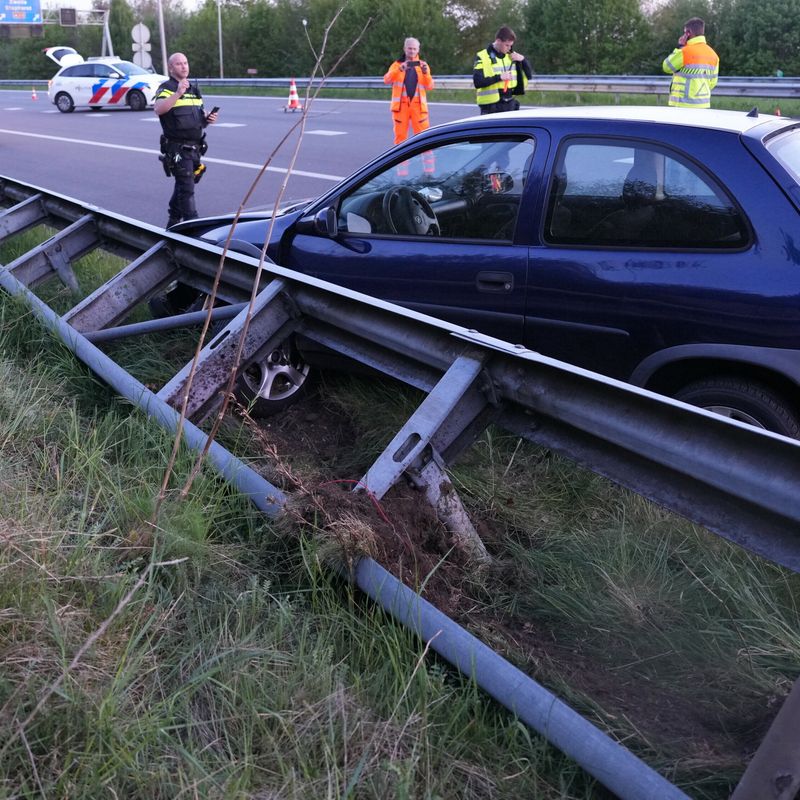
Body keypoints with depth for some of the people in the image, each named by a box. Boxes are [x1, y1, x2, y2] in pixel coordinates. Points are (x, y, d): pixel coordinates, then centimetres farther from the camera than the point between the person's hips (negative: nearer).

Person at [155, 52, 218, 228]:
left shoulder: (194, 89, 18)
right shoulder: (167, 88, -7)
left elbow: (200, 114, 29)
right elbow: (158, 109, -26)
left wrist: (208, 117, 6)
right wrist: (178, 93, -37)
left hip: (194, 147, 8)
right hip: (177, 148, -8)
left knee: (182, 186, 16)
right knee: (187, 188, -11)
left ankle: (173, 224, 28)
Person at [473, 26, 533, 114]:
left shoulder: (511, 55, 10)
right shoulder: (483, 57, -6)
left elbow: (529, 76, 14)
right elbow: (477, 82, -17)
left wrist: (523, 60, -5)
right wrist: (499, 77, -26)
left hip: (510, 104, 6)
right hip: (491, 106, -6)